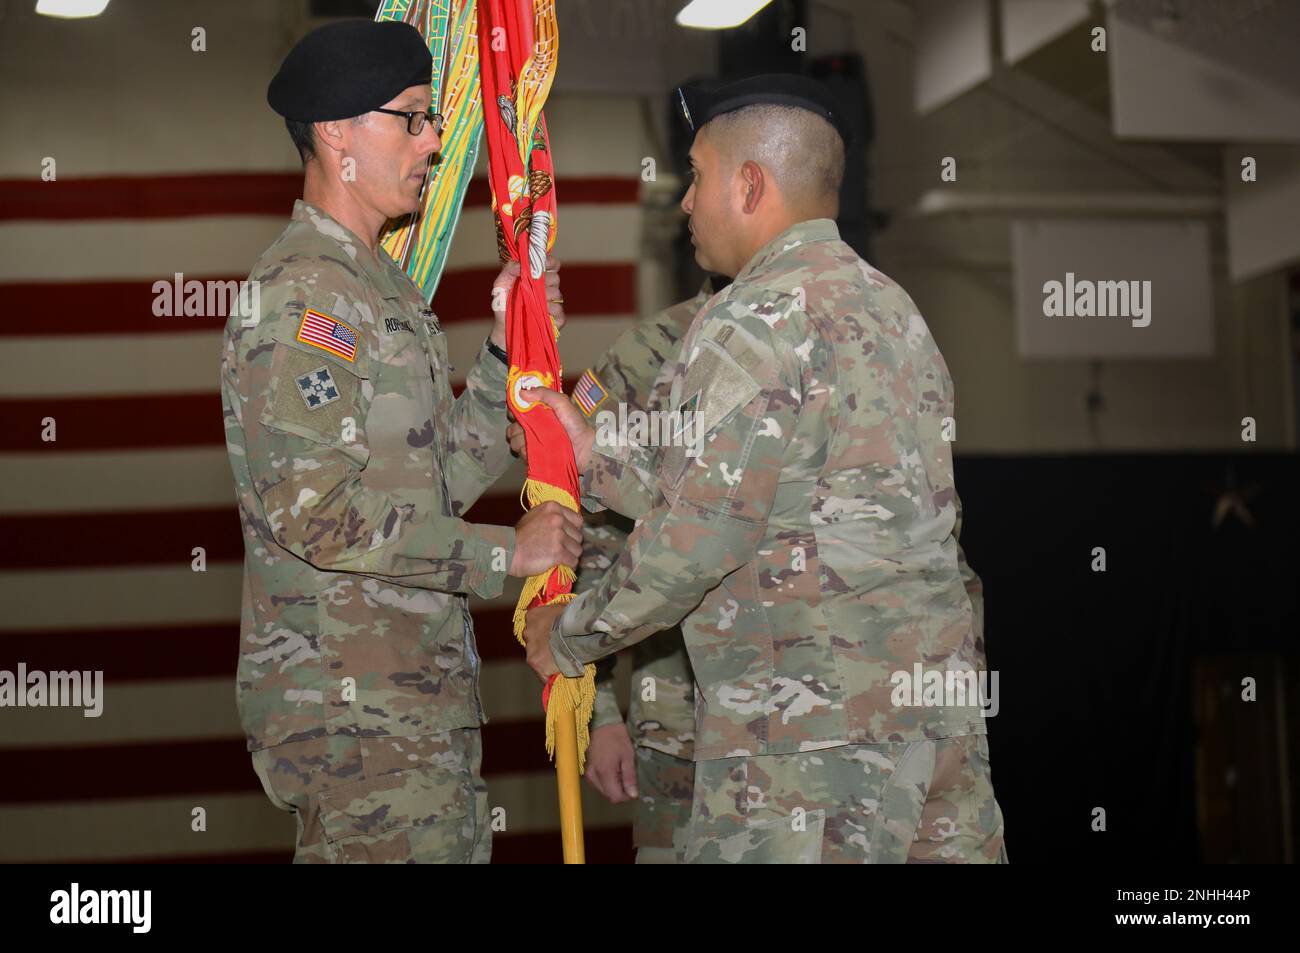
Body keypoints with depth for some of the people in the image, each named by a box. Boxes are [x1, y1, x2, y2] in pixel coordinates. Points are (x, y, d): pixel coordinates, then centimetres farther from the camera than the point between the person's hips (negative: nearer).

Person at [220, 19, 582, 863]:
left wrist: (506, 350, 8)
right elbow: (315, 514, -23)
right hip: (351, 712, -10)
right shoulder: (301, 294, -14)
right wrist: (505, 553, -16)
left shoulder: (383, 284, 18)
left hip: (420, 692, 10)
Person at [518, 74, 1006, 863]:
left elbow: (698, 540, -15)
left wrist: (571, 636, 1)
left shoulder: (754, 324, -13)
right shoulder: (890, 304, 16)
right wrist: (596, 462, 21)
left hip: (816, 734, -9)